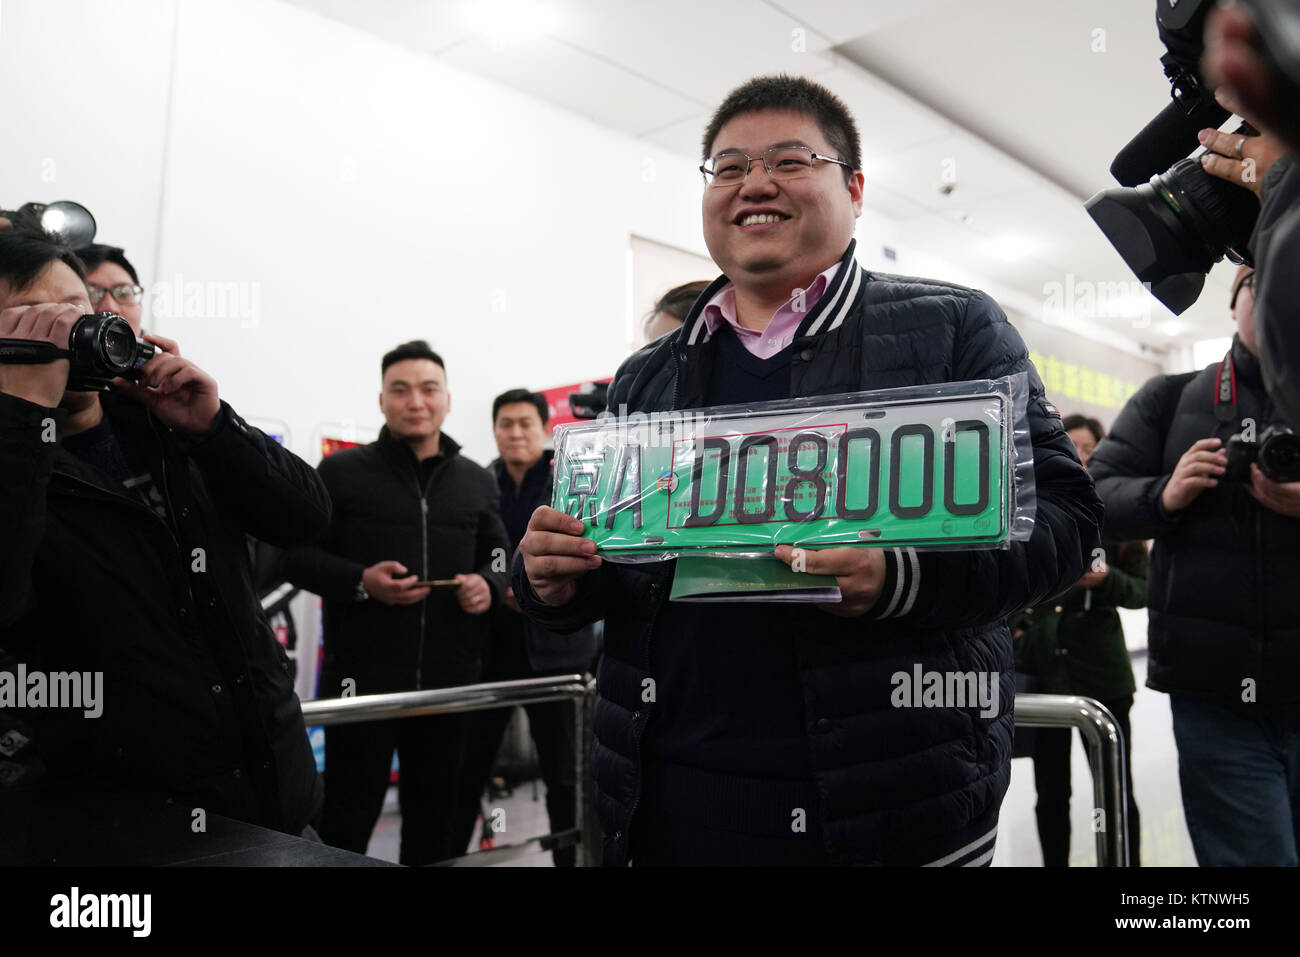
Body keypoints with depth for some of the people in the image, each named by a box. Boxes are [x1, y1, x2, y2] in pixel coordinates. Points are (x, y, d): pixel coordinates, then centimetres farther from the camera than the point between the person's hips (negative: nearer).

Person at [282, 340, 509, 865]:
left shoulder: (477, 482, 11)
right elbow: (296, 554, -2)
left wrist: (489, 584, -4)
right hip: (362, 678, -3)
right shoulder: (342, 472, 0)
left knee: (436, 817, 16)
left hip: (449, 681, 4)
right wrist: (361, 582, -17)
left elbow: (499, 558, 18)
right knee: (348, 819, 6)